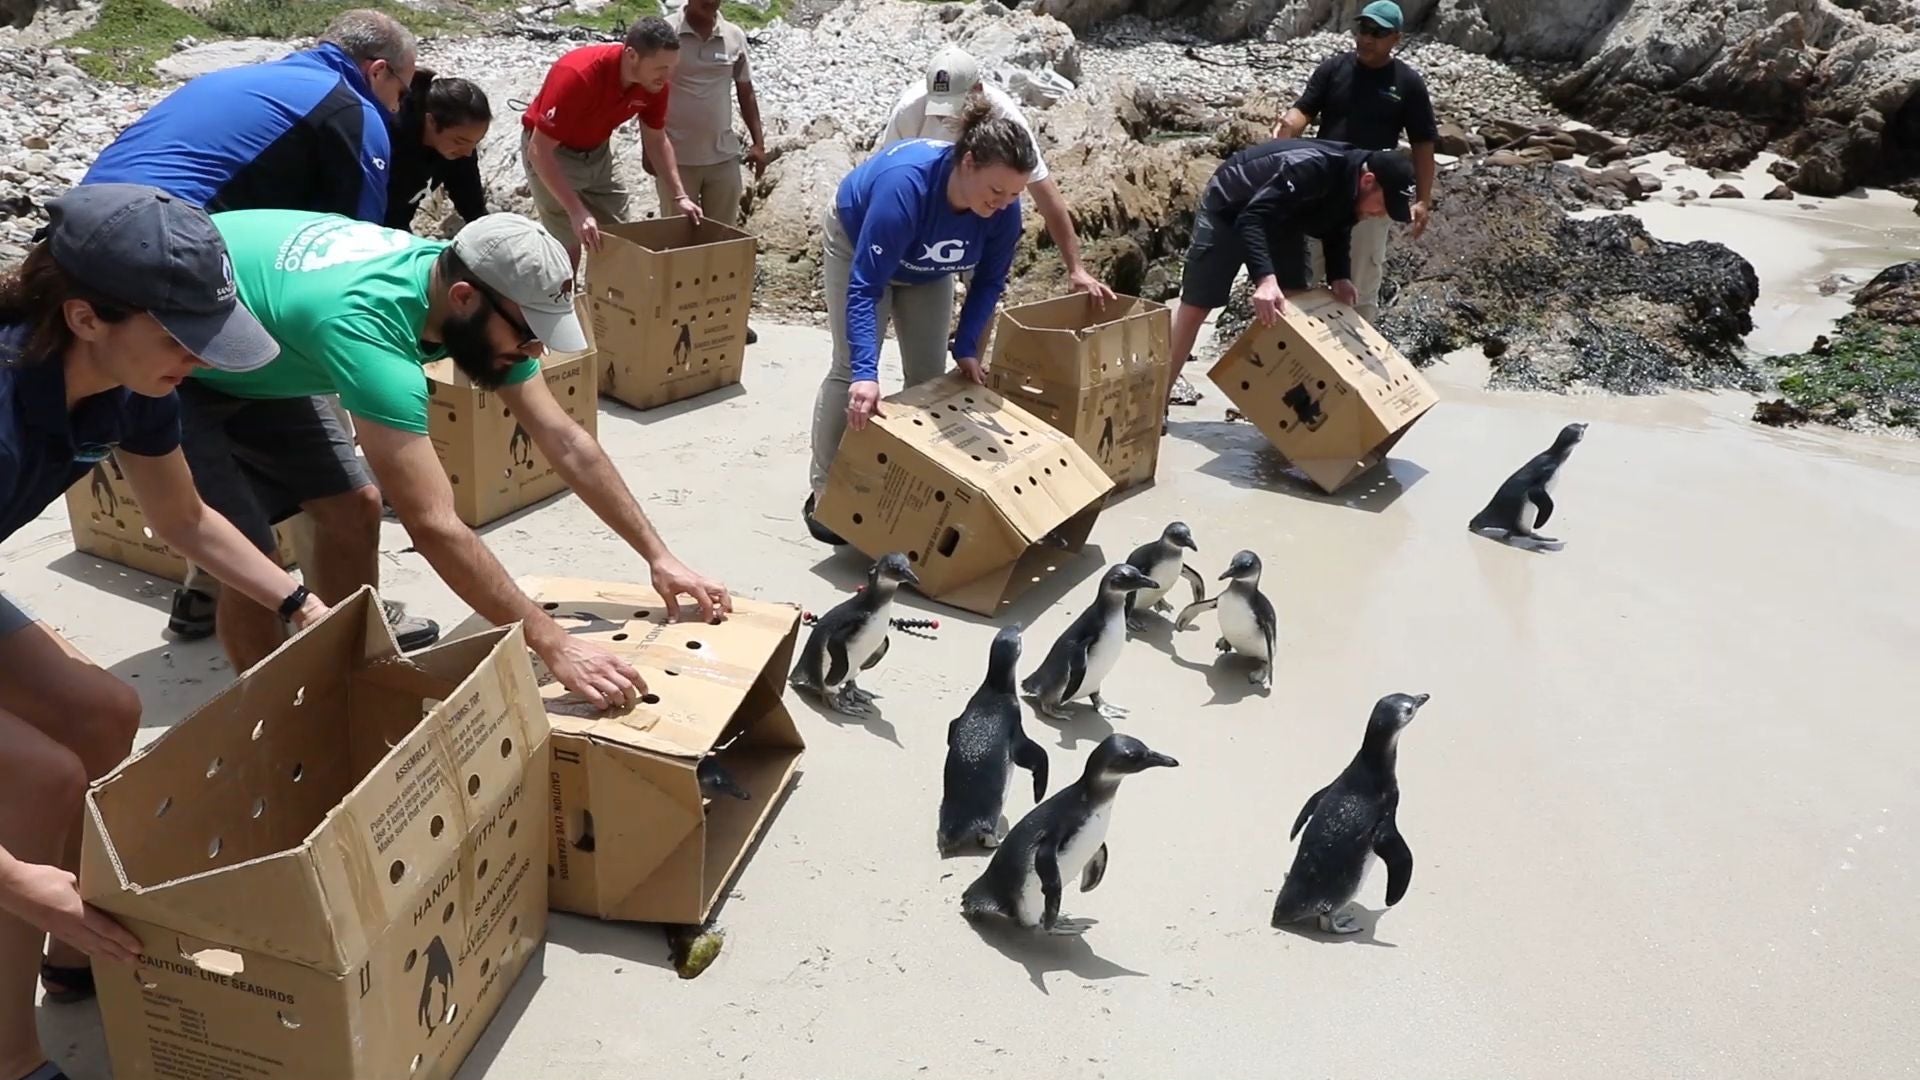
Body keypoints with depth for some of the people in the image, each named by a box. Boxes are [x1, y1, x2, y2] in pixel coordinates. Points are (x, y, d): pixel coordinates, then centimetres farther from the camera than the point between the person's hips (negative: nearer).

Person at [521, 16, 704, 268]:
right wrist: (576, 212, -40)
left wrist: (679, 196, -8)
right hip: (552, 153, -6)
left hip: (598, 152, 6)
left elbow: (656, 140, 1)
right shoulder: (577, 75, -37)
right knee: (568, 248, -8)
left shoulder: (656, 83, -18)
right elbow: (539, 151, -34)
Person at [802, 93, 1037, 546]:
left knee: (930, 373, 2)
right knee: (851, 370, -10)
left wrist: (966, 348, -18)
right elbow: (865, 287, -46)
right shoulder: (905, 184, -45)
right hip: (857, 244, -5)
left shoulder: (1003, 210, -30)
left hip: (926, 266, 5)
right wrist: (867, 373, -54)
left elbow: (989, 281, -11)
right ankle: (825, 495, -2)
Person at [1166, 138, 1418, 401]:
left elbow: (1336, 232, 5)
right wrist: (1265, 278, -60)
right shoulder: (1311, 167, -40)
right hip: (1228, 208, -7)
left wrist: (1340, 276, -14)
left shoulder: (1351, 187, -14)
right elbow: (1252, 218, -46)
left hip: (1282, 218, 7)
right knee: (1195, 307, -4)